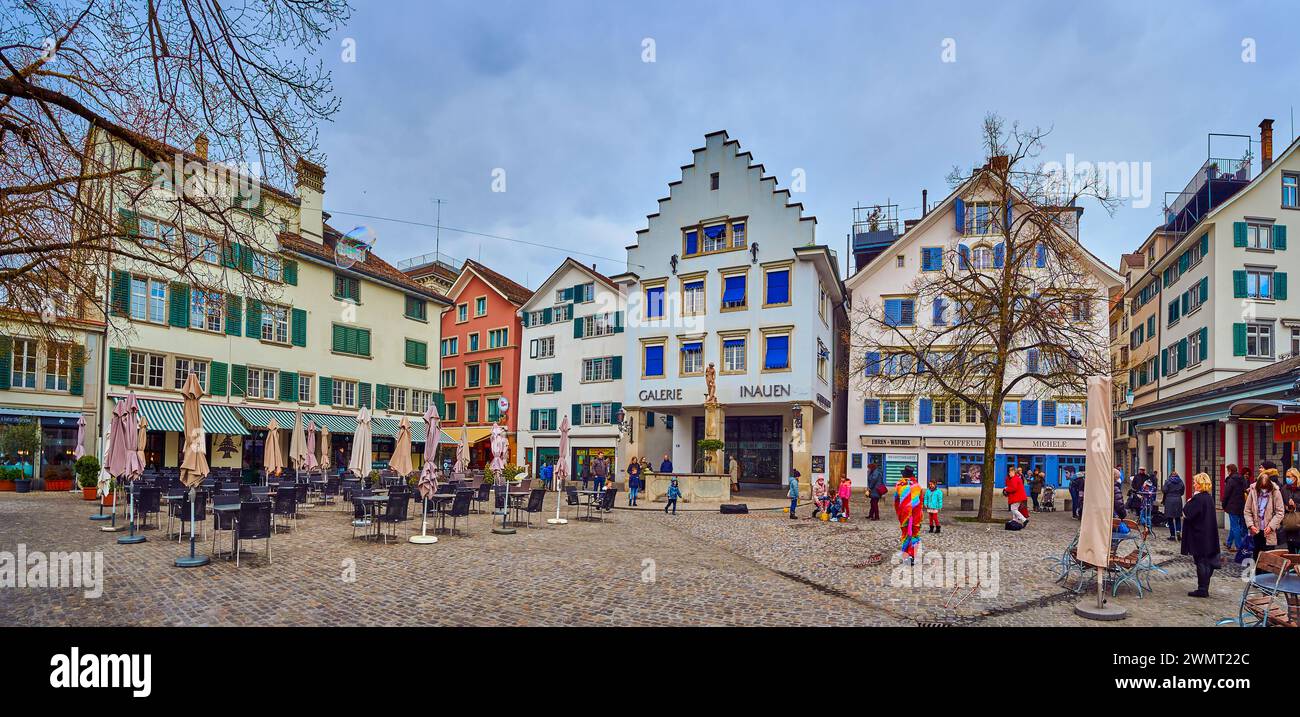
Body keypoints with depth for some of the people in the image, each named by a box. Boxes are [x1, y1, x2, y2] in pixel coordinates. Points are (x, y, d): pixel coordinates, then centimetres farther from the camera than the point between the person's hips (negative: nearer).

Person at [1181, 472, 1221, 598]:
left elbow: (1187, 514, -22)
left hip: (1199, 536, -9)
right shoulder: (1209, 498, 8)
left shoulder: (1198, 498, -20)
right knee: (1207, 562, 13)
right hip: (1209, 536, 9)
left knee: (1201, 562, -2)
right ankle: (1205, 589, 21)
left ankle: (1202, 589, 3)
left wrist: (1188, 503, -7)